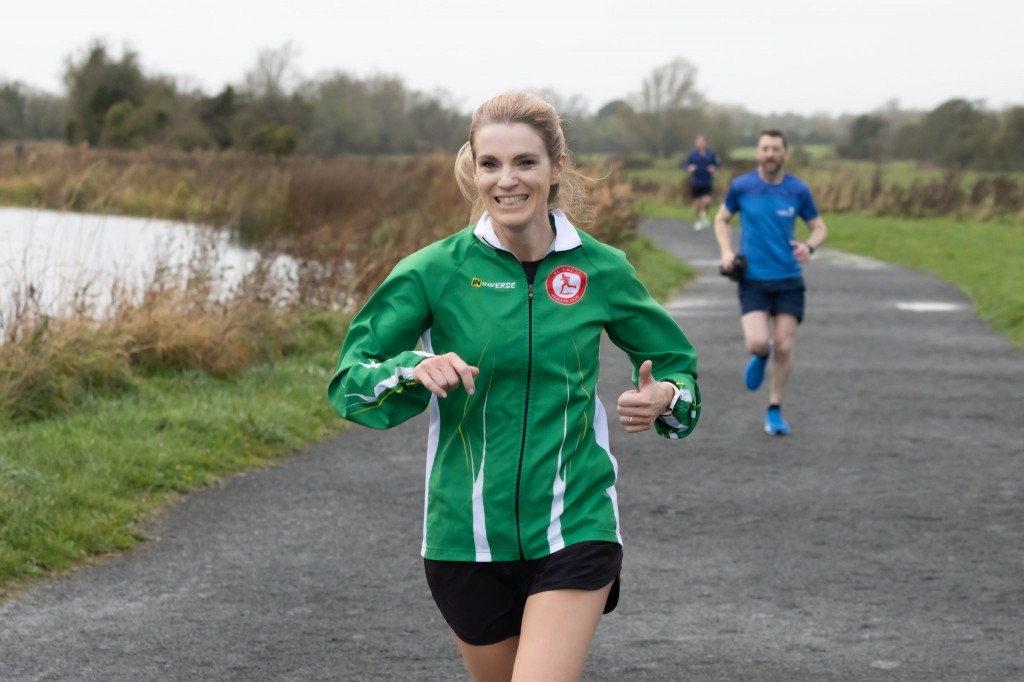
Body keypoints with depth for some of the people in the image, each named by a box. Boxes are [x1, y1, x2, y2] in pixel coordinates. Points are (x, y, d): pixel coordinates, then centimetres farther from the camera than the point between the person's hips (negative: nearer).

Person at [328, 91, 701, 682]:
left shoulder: (601, 269, 0)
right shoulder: (434, 271, -5)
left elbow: (676, 361, 15)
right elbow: (349, 382, -5)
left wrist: (662, 397, -8)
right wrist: (414, 370, -25)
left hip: (574, 528, -1)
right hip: (468, 537, 1)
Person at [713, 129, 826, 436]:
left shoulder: (798, 190, -1)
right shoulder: (741, 186, -3)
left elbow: (819, 227, 9)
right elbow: (721, 220, 13)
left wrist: (809, 246, -13)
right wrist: (727, 252, -4)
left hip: (789, 279, 1)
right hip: (753, 279, -1)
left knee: (783, 347, -1)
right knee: (757, 343, -18)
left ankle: (774, 411, 18)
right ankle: (760, 356, 22)